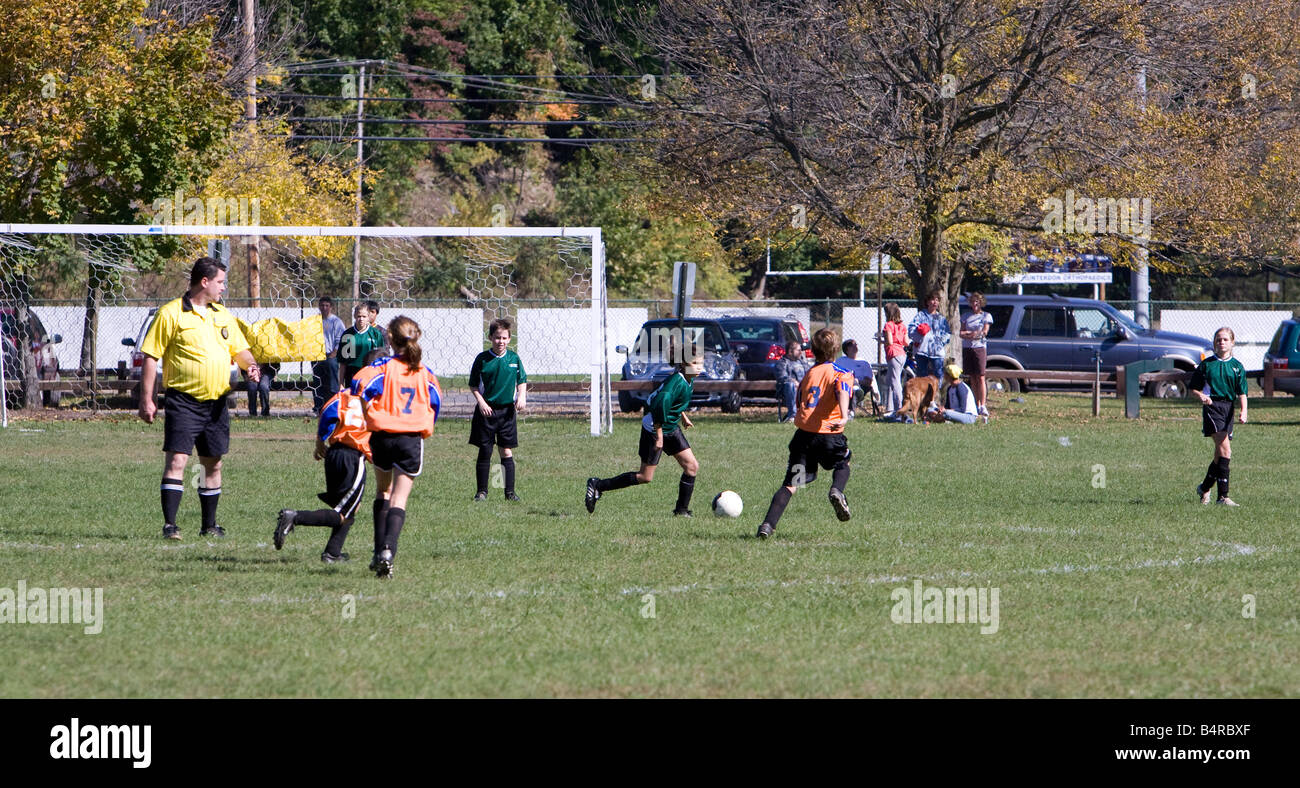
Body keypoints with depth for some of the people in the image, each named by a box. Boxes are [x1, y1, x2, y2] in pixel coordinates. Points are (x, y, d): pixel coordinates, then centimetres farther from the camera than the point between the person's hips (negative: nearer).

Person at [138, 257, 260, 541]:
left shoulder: (222, 315, 13)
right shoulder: (171, 314, -6)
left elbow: (239, 348, 23)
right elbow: (150, 357, -5)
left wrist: (250, 365, -1)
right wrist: (146, 400, -9)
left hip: (216, 401, 6)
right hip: (183, 400, -6)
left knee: (213, 464, 11)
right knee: (176, 460, -12)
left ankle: (209, 525, 21)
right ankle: (170, 525, -12)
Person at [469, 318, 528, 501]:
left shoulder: (514, 358, 3)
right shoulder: (482, 359, -3)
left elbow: (522, 380, 13)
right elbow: (473, 385, 3)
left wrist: (522, 396, -5)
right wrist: (481, 402, -10)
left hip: (507, 409, 1)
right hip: (486, 409, -1)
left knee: (507, 452, 2)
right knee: (485, 451, 1)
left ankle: (510, 491, 6)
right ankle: (482, 491, 10)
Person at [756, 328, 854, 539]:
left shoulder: (809, 374, 17)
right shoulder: (841, 373, 2)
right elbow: (842, 391, -19)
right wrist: (844, 417, -34)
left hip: (804, 433, 3)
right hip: (829, 434, -3)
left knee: (790, 484, 1)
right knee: (843, 464, 28)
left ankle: (768, 524, -14)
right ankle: (837, 490, -3)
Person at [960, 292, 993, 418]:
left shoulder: (986, 316, 6)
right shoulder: (966, 316, 16)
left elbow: (984, 332, -5)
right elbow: (961, 333, 8)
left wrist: (968, 334, -5)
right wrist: (973, 333, -11)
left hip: (980, 347, -4)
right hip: (967, 349, 4)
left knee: (980, 378, -12)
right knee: (973, 379, 3)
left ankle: (983, 406, -17)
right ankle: (977, 405, 8)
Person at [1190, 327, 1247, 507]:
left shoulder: (1237, 367, 9)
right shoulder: (1206, 365, 4)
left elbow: (1242, 392, 5)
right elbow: (1194, 388, 8)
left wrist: (1243, 411, -11)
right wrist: (1202, 396, -13)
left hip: (1229, 407, 4)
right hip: (1212, 407, -4)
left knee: (1220, 452, 9)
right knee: (1225, 449, -19)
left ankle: (1205, 488, 32)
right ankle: (1223, 496, -22)